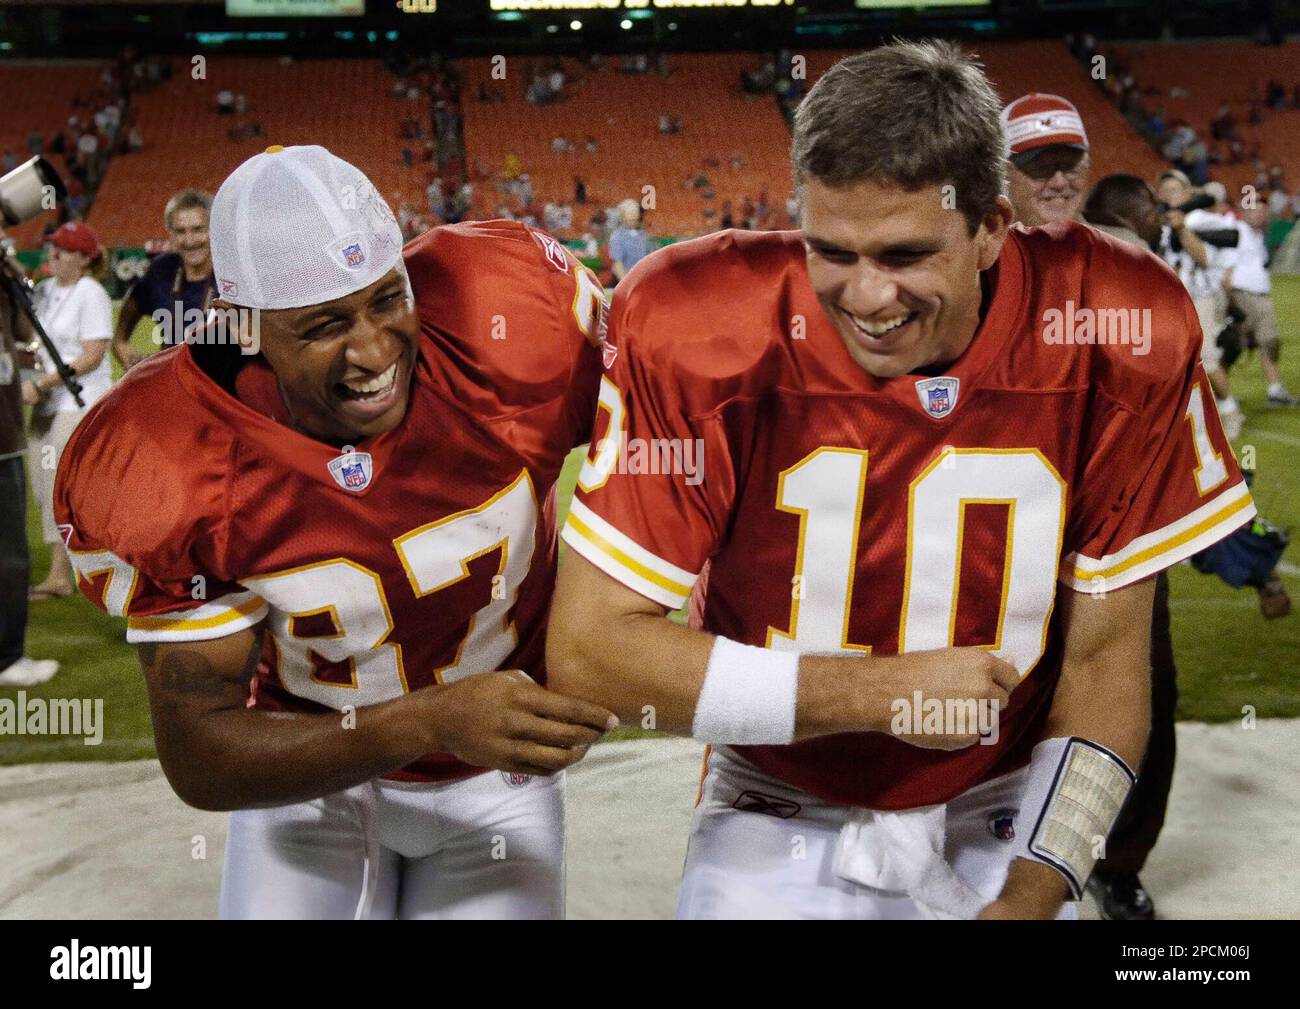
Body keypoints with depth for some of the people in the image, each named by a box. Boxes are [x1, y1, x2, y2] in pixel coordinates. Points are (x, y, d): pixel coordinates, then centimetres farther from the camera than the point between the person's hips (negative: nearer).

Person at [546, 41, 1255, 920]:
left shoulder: (1121, 337, -17)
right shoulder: (699, 333, -23)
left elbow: (1104, 658, -8)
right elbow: (586, 651, -22)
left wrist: (1029, 898, -15)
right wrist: (885, 692, -23)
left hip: (1001, 826, 1)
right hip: (778, 827, -1)